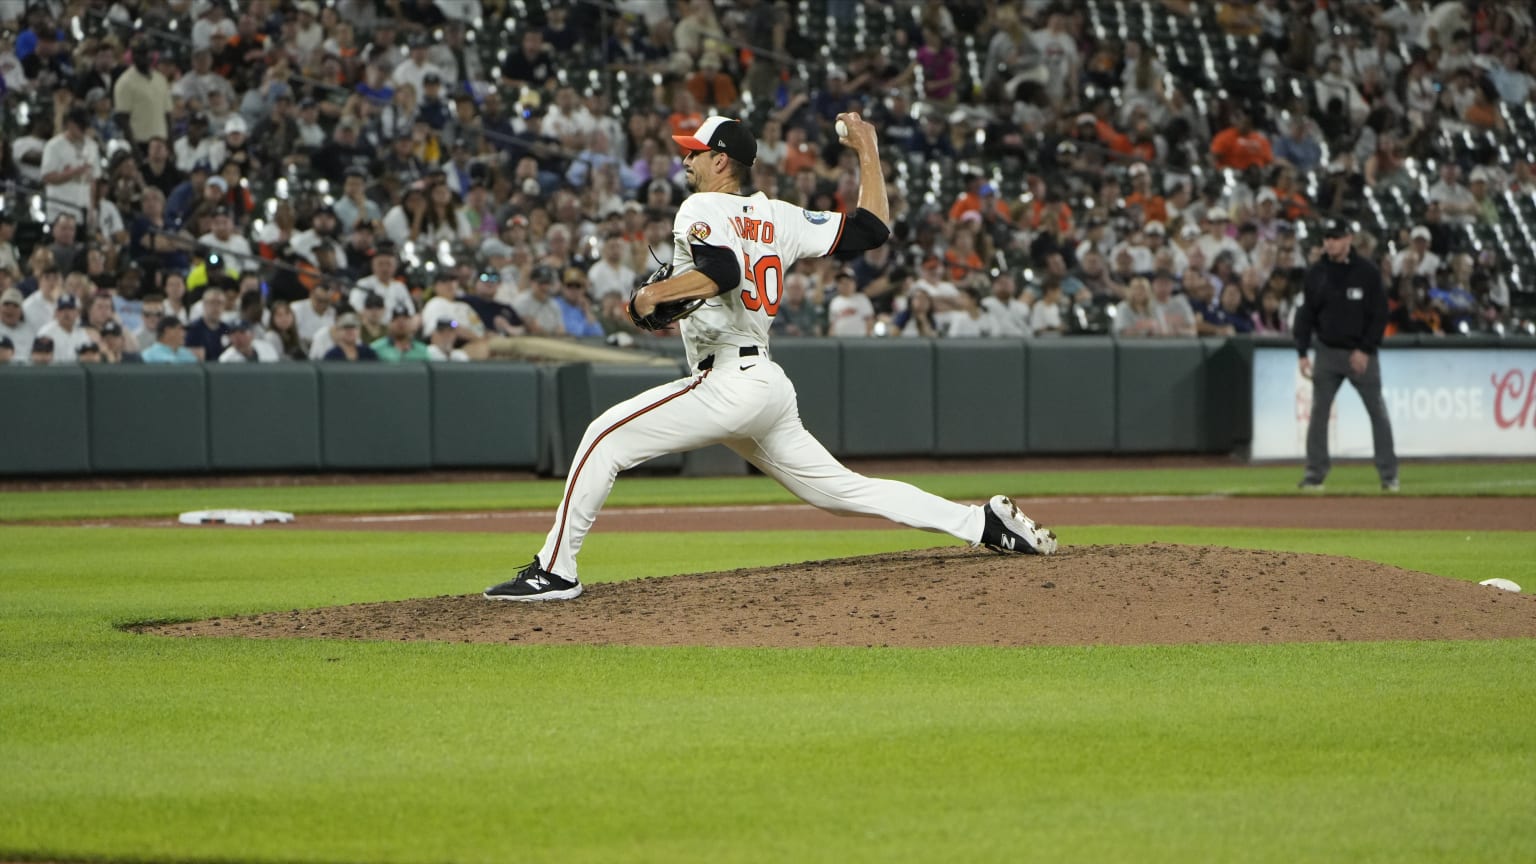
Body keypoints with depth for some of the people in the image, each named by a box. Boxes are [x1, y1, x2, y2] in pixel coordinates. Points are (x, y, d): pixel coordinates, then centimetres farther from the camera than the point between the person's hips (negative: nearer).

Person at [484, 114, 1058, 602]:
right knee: (839, 489, 12)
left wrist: (654, 294, -21)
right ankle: (984, 523, 6)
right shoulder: (776, 217, 16)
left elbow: (723, 271, -25)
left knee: (606, 438, -7)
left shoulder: (701, 209, -5)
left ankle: (555, 570, -13)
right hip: (770, 385, 8)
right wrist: (867, 152, 28)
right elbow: (871, 228, 16)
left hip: (728, 380, -8)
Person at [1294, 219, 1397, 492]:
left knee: (1378, 413, 0)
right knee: (1318, 413, -2)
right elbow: (1306, 315, 6)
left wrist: (1366, 350, -12)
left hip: (1362, 353, -3)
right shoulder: (1316, 273, 3)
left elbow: (1380, 315, -5)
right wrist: (1302, 353, -2)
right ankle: (1315, 474, 3)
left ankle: (1388, 474, 6)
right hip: (1328, 352, 3)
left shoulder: (1367, 272, -6)